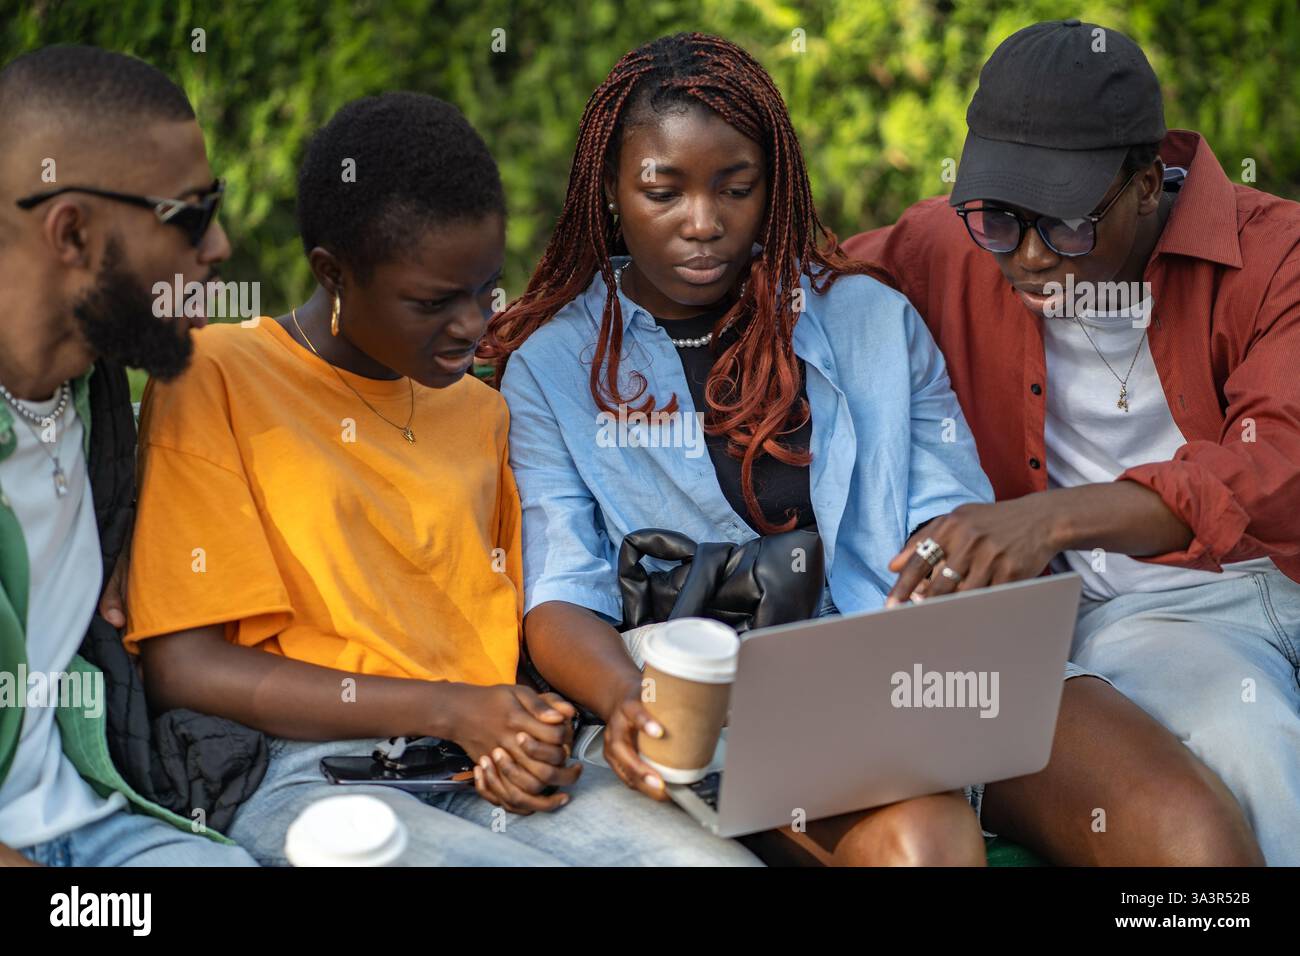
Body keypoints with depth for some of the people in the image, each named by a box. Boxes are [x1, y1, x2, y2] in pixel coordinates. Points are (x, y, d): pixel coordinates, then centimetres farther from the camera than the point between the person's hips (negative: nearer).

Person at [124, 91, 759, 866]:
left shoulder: (479, 408, 20)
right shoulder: (215, 382, -1)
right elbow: (184, 669, -8)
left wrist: (533, 736, -3)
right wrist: (447, 709, -12)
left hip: (485, 774, 6)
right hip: (308, 774, -5)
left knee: (722, 857, -19)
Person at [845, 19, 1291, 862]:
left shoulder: (1271, 254, -8)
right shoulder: (947, 251, 1)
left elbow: (1275, 469, -24)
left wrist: (1059, 516, -40)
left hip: (1272, 572, 1)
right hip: (1133, 610, 0)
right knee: (1239, 744, -34)